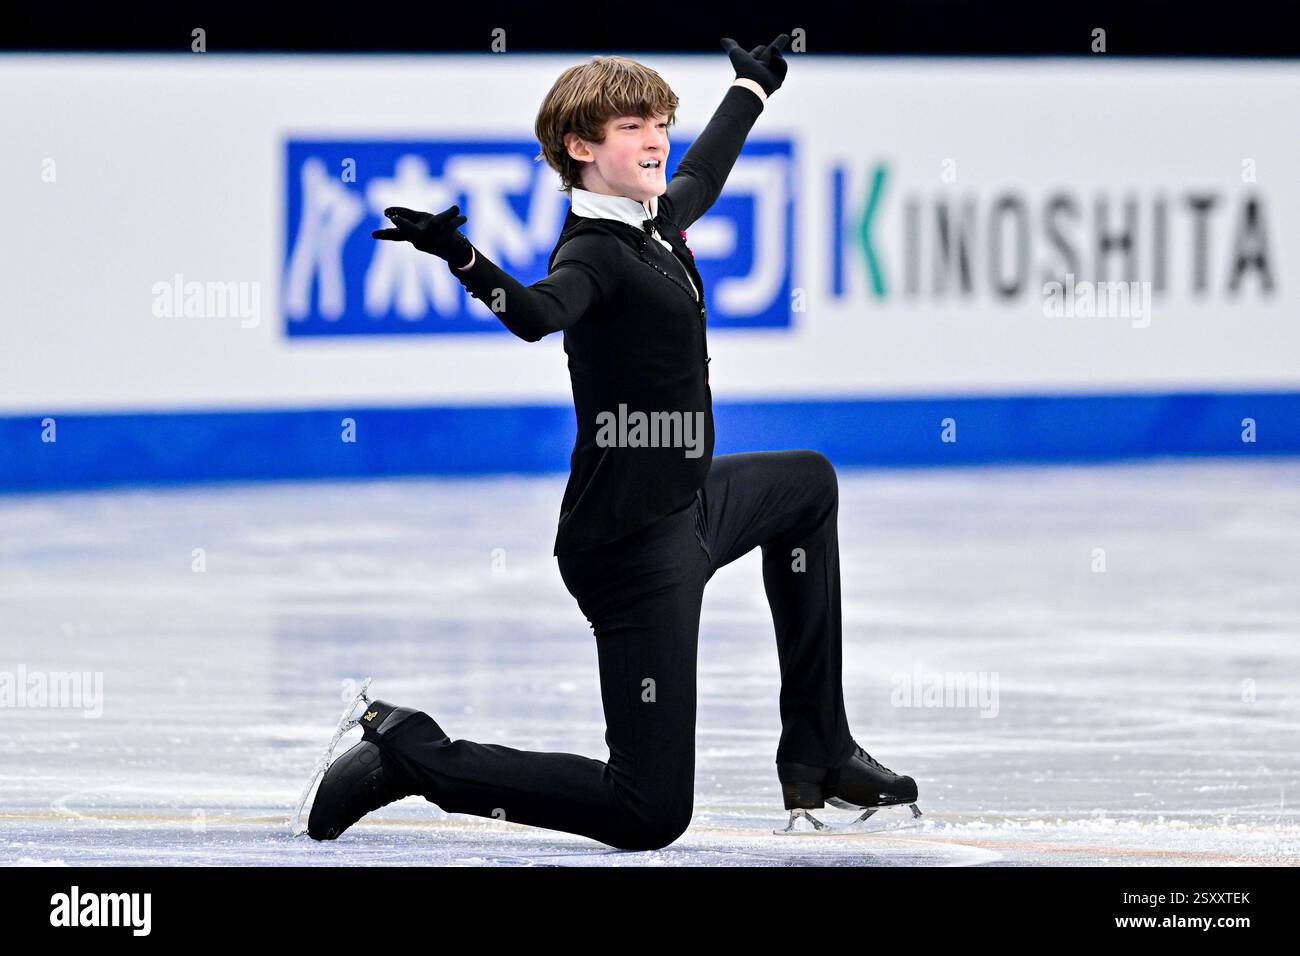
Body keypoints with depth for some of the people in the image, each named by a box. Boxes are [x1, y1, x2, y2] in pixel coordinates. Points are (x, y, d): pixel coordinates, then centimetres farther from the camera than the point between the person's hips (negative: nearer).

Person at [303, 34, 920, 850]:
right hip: (637, 544, -10)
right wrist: (463, 260, -64)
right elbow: (540, 312, -44)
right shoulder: (593, 252, -21)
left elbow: (701, 177, 31)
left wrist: (752, 88, 47)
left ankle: (818, 754, 39)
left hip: (690, 505, 10)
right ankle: (407, 752, -4)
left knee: (808, 483, 39)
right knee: (650, 816, -12)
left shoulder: (658, 219, 6)